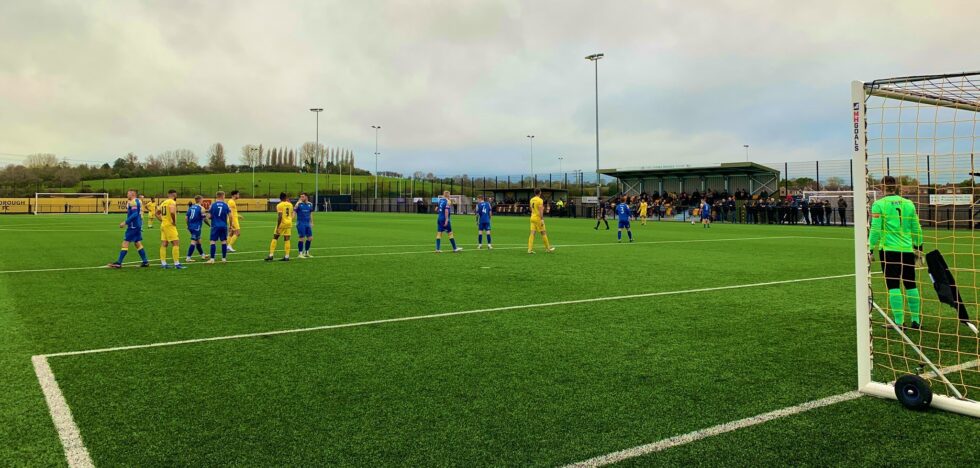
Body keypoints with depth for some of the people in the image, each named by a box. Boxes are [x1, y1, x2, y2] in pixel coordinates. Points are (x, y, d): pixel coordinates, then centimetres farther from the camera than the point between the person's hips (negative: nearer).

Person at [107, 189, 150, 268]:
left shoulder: (133, 202, -13)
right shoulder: (138, 201, 16)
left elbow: (134, 214, -23)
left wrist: (125, 222, -20)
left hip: (133, 226, -10)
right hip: (138, 225, 10)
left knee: (125, 243, -7)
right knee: (138, 243, 13)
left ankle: (118, 263, -6)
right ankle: (145, 261, 12)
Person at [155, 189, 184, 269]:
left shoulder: (163, 202, 15)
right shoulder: (172, 202, -11)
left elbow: (157, 213, 22)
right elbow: (172, 212, -29)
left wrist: (162, 220, 18)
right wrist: (174, 221, -17)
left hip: (163, 225, 9)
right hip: (170, 226, -9)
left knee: (164, 244, 9)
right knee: (176, 243, -8)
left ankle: (163, 263, 12)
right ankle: (176, 263, -11)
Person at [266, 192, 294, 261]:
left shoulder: (279, 205, -9)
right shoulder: (290, 205, 7)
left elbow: (280, 217, -16)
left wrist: (277, 227, -15)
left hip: (282, 223, -5)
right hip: (289, 223, 5)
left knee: (275, 238, 5)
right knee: (287, 239, 6)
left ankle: (271, 255, 0)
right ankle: (286, 256, 3)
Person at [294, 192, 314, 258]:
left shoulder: (310, 204, 7)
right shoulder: (299, 204, -7)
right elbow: (294, 211, -18)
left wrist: (311, 222, 18)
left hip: (307, 224, 6)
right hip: (301, 224, -6)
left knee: (310, 238, 8)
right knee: (302, 239, -5)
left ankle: (306, 253, 24)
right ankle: (300, 253, 8)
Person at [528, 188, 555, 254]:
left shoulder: (531, 200, 10)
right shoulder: (540, 200, -12)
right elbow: (540, 211, -18)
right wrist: (542, 219, -18)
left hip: (532, 218, 7)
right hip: (538, 218, -7)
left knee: (532, 233, 2)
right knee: (543, 233, 4)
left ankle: (530, 249, -4)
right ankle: (548, 248, 14)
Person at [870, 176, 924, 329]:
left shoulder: (879, 204, -6)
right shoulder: (908, 204, 6)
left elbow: (875, 229, -8)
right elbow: (916, 229, 11)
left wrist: (871, 249, -2)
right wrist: (918, 247, 22)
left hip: (888, 250, -4)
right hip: (908, 250, 4)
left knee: (893, 286, 0)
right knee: (911, 285, 12)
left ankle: (899, 321, 0)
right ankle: (915, 320, 17)